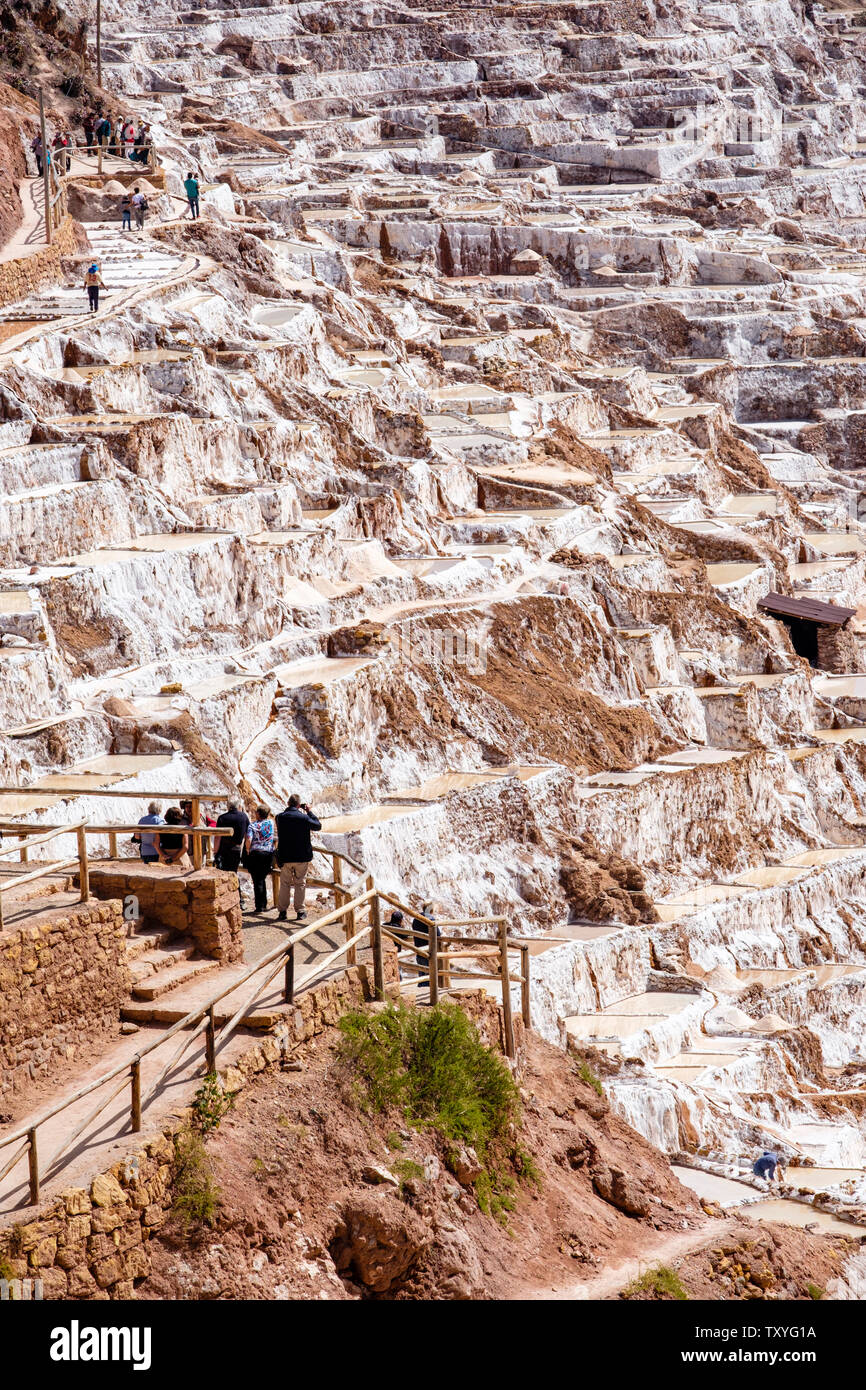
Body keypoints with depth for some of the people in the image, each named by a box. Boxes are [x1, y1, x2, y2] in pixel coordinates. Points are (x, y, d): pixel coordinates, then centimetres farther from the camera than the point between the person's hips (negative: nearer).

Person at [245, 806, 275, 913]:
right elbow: (275, 839, 8)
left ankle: (259, 906, 0)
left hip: (255, 853, -3)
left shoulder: (253, 825, -5)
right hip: (269, 854, 4)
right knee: (262, 879, 16)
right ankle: (264, 905, 16)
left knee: (257, 881, 2)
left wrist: (247, 850, -1)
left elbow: (248, 840, -16)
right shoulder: (272, 823, 5)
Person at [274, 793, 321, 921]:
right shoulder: (303, 817, -12)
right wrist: (309, 812, 9)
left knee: (285, 884, 11)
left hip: (285, 857, 2)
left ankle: (282, 912, 12)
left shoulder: (280, 817, -6)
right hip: (302, 857, -2)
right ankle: (300, 912, 9)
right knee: (300, 884, 8)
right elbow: (318, 825, 2)